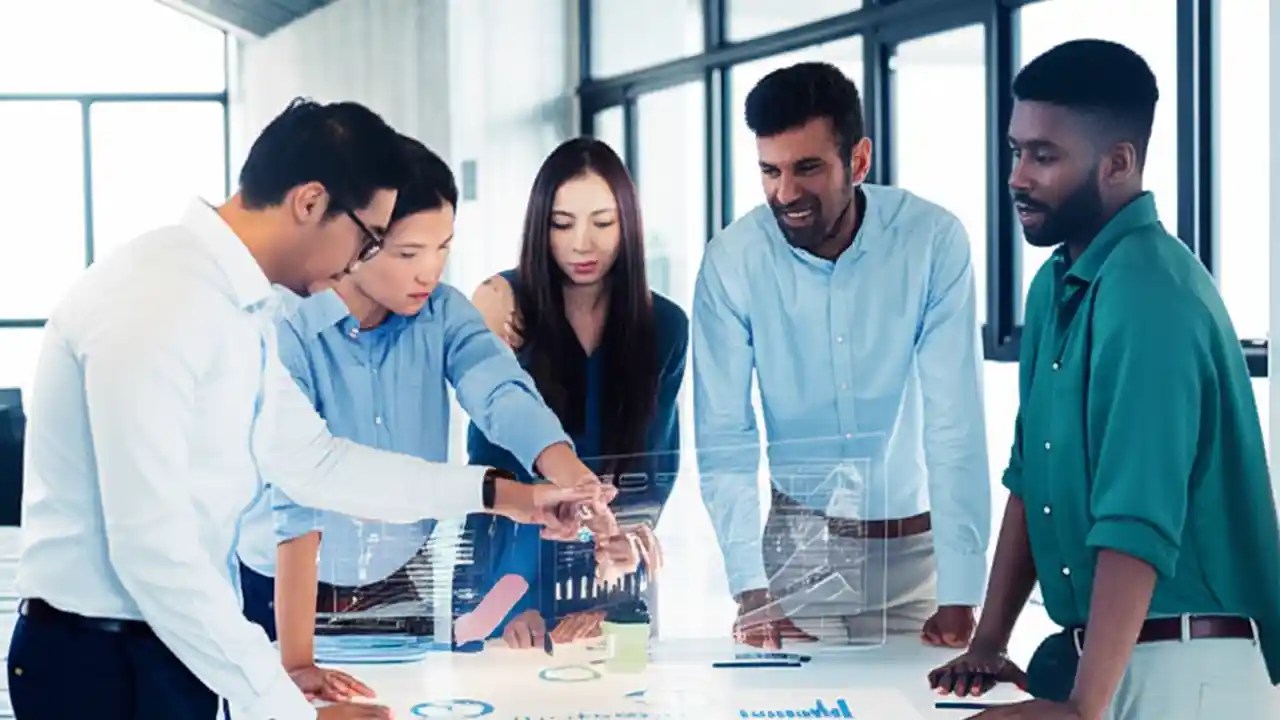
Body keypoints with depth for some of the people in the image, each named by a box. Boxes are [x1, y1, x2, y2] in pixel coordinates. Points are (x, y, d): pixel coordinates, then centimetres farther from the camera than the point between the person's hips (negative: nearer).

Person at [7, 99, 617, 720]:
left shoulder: (237, 306, 7)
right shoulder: (154, 303, -22)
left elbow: (313, 461, 14)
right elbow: (150, 546, -25)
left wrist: (502, 493, 14)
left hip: (173, 652, 9)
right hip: (103, 665, -9)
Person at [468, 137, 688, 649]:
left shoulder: (664, 327, -3)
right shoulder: (503, 304, -9)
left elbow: (655, 469, -2)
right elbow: (490, 460, -14)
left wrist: (607, 601, -14)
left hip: (611, 582, 2)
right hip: (509, 570, -2)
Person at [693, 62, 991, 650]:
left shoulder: (933, 241, -16)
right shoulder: (732, 259, -13)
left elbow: (956, 425, -18)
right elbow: (724, 436, -11)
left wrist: (960, 596, -23)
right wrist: (750, 590, -20)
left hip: (917, 542, 0)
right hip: (800, 544, 1)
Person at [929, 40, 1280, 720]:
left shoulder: (1149, 293, -21)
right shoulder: (1055, 284, 8)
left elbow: (1139, 522, -27)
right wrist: (989, 640, 8)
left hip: (1184, 663, -8)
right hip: (1106, 652, 8)